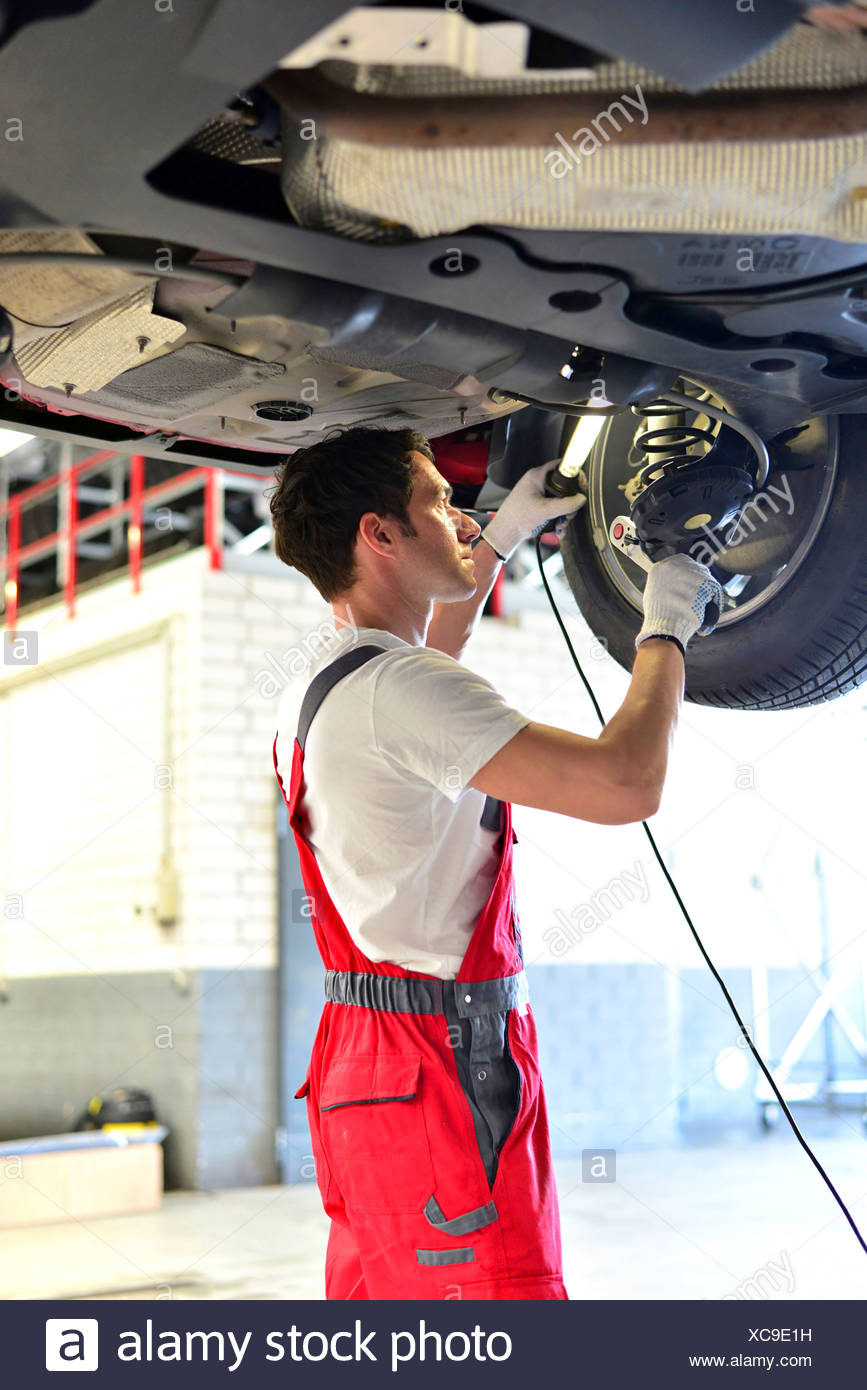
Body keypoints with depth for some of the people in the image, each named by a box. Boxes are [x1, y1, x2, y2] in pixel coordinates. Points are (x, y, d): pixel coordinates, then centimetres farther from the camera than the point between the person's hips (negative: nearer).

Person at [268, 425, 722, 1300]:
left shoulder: (326, 684, 14)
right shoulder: (394, 688, -18)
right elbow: (624, 783, -23)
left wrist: (497, 543, 39)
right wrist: (665, 629, -7)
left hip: (366, 1063, 10)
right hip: (442, 1074, -10)